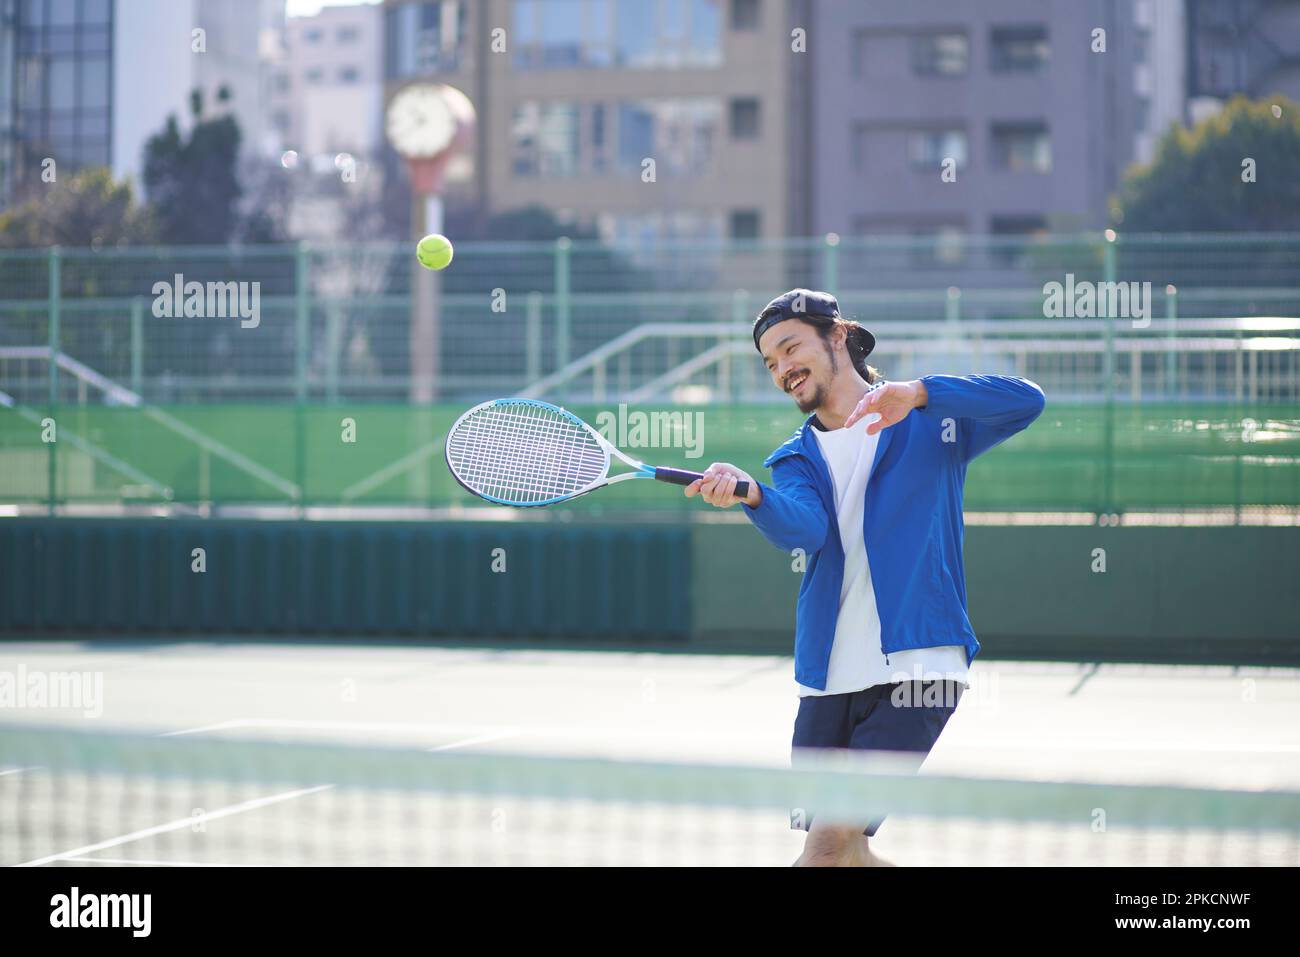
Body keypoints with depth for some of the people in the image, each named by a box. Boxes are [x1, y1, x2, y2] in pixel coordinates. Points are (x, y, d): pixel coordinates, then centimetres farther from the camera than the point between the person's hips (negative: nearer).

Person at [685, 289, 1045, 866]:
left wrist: (919, 391, -23)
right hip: (827, 682, 5)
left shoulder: (929, 421, 6)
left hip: (917, 667, -5)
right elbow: (804, 528, -8)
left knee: (829, 845, -17)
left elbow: (1026, 401, -11)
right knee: (845, 856, 6)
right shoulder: (797, 457, 14)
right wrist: (749, 494, -30)